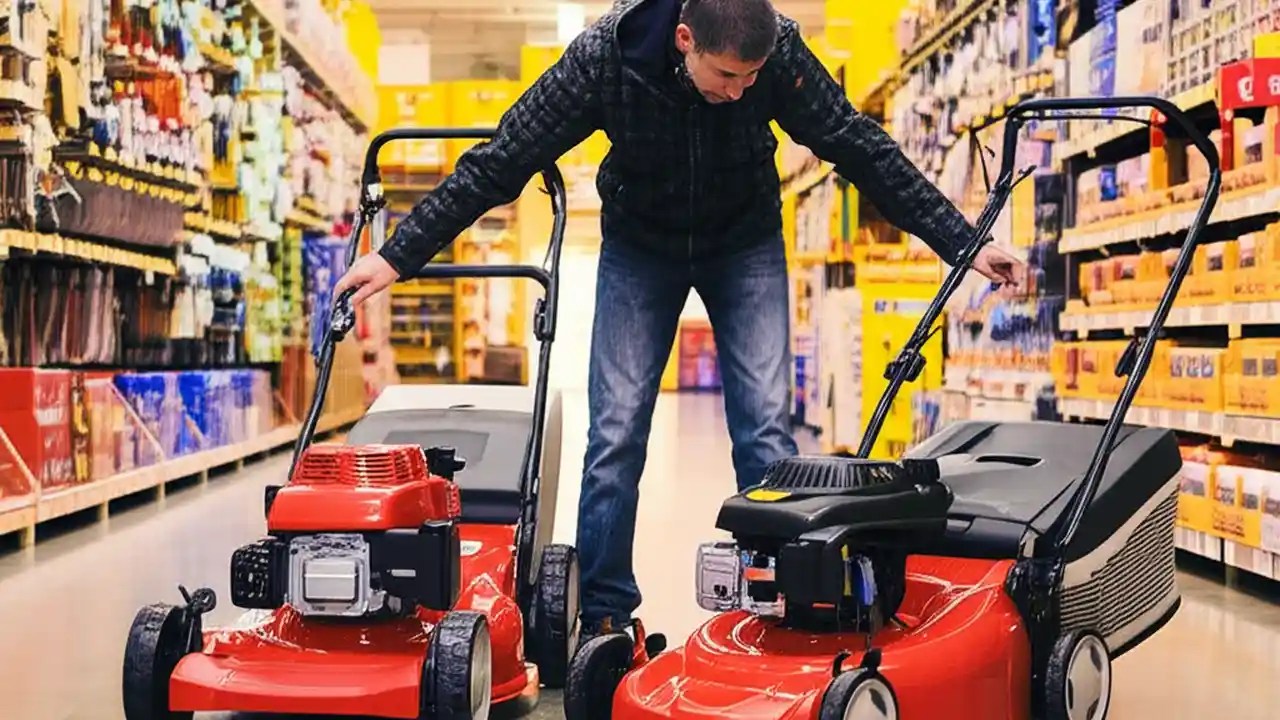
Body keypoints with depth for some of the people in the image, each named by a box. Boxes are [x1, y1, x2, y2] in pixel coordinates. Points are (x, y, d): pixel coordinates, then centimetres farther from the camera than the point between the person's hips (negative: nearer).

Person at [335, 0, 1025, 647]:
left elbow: (863, 149, -16)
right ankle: (604, 616, 5)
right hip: (639, 245, 0)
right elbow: (501, 160, -23)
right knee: (616, 430, -7)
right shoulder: (605, 55, -29)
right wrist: (398, 255, -22)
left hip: (745, 243, 1)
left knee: (765, 426, -9)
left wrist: (961, 241, -17)